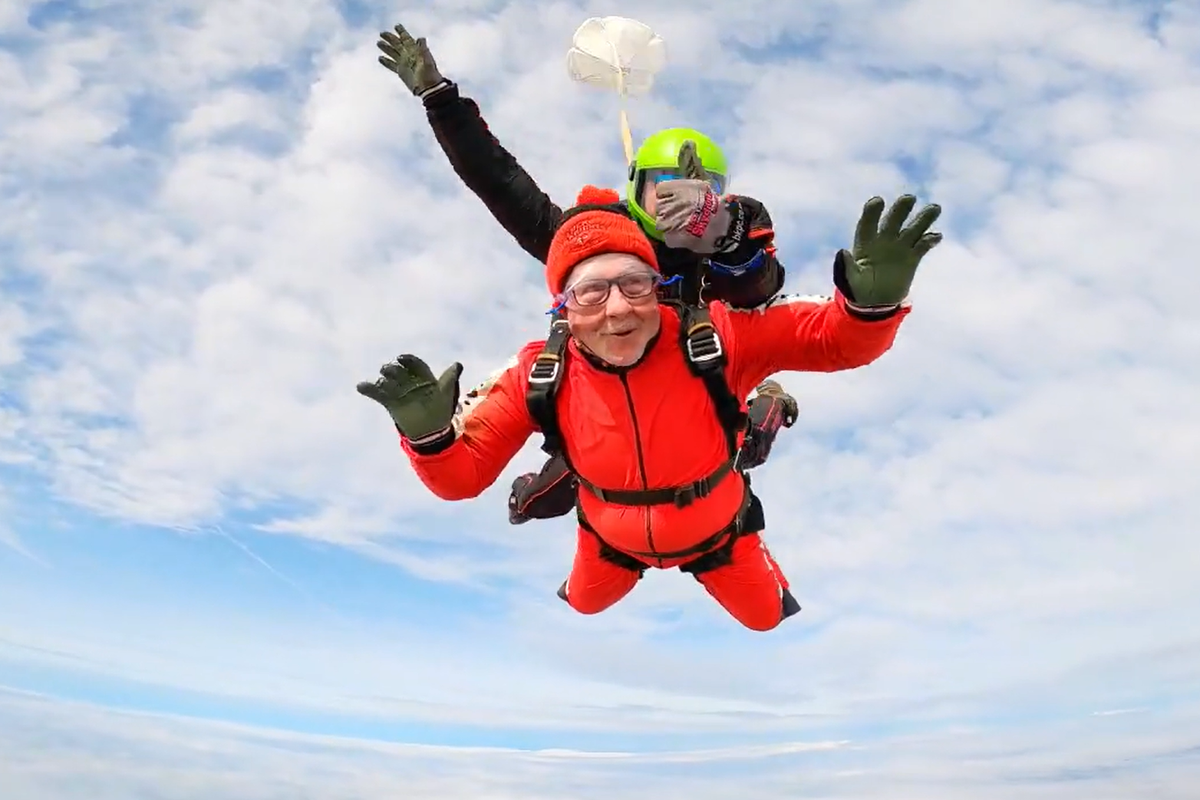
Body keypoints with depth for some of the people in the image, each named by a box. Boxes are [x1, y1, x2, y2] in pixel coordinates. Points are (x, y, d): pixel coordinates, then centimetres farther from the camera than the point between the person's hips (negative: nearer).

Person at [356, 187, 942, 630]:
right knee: (584, 603, 35)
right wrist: (428, 433, -46)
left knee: (765, 617, 29)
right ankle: (575, 597, 73)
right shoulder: (540, 376, -31)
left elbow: (839, 338, -35)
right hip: (611, 537, 2)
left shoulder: (713, 336, -38)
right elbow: (461, 473, -22)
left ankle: (770, 585, 66)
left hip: (718, 530, -1)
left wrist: (872, 295, -59)